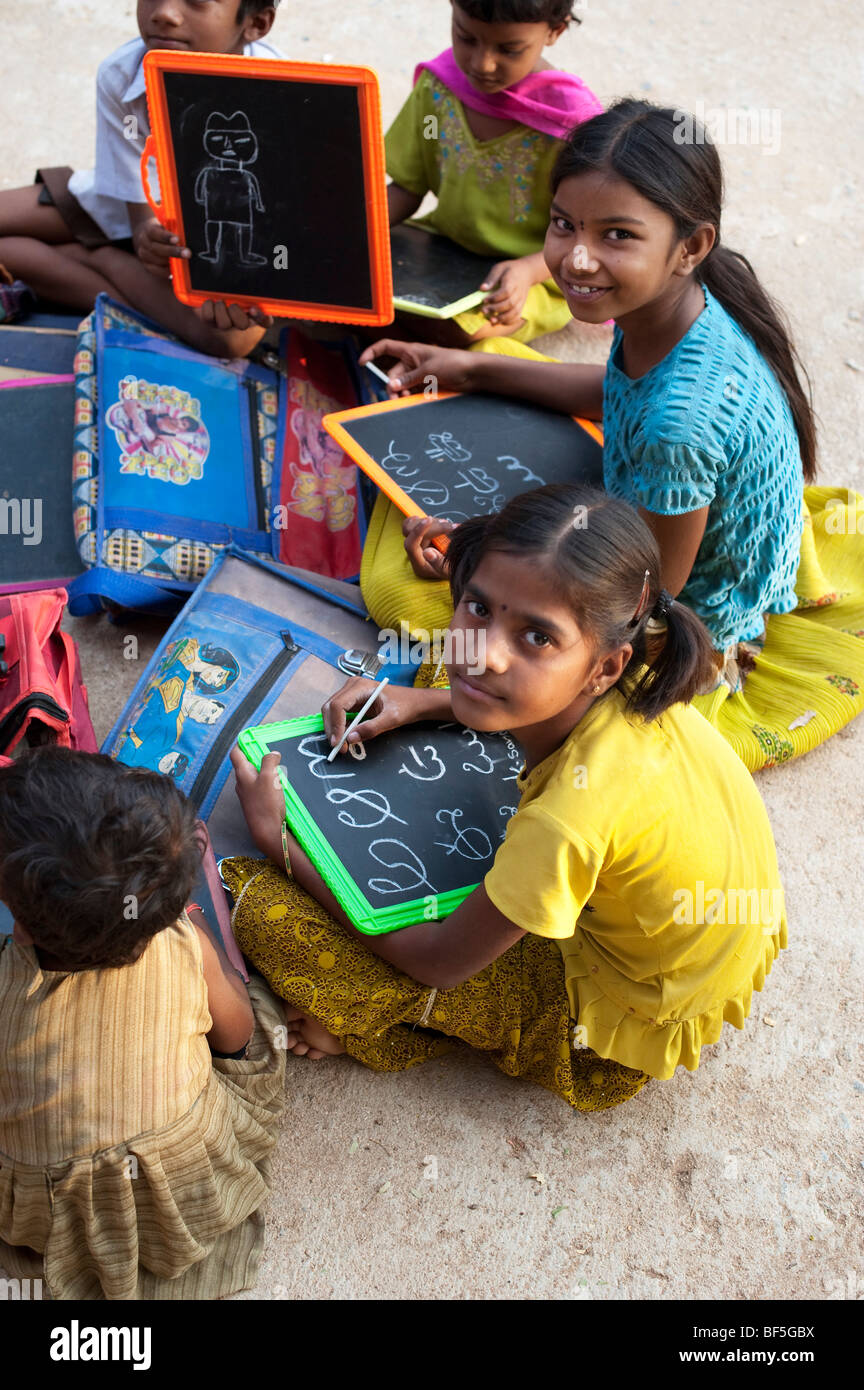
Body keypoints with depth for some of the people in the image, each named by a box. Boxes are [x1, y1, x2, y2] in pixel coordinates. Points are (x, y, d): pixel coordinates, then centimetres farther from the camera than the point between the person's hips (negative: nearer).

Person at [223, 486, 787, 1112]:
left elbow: (436, 962, -21)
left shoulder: (566, 820, -41)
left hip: (622, 1023, -7)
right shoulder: (628, 682, -21)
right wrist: (422, 702, -8)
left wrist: (276, 839, -16)